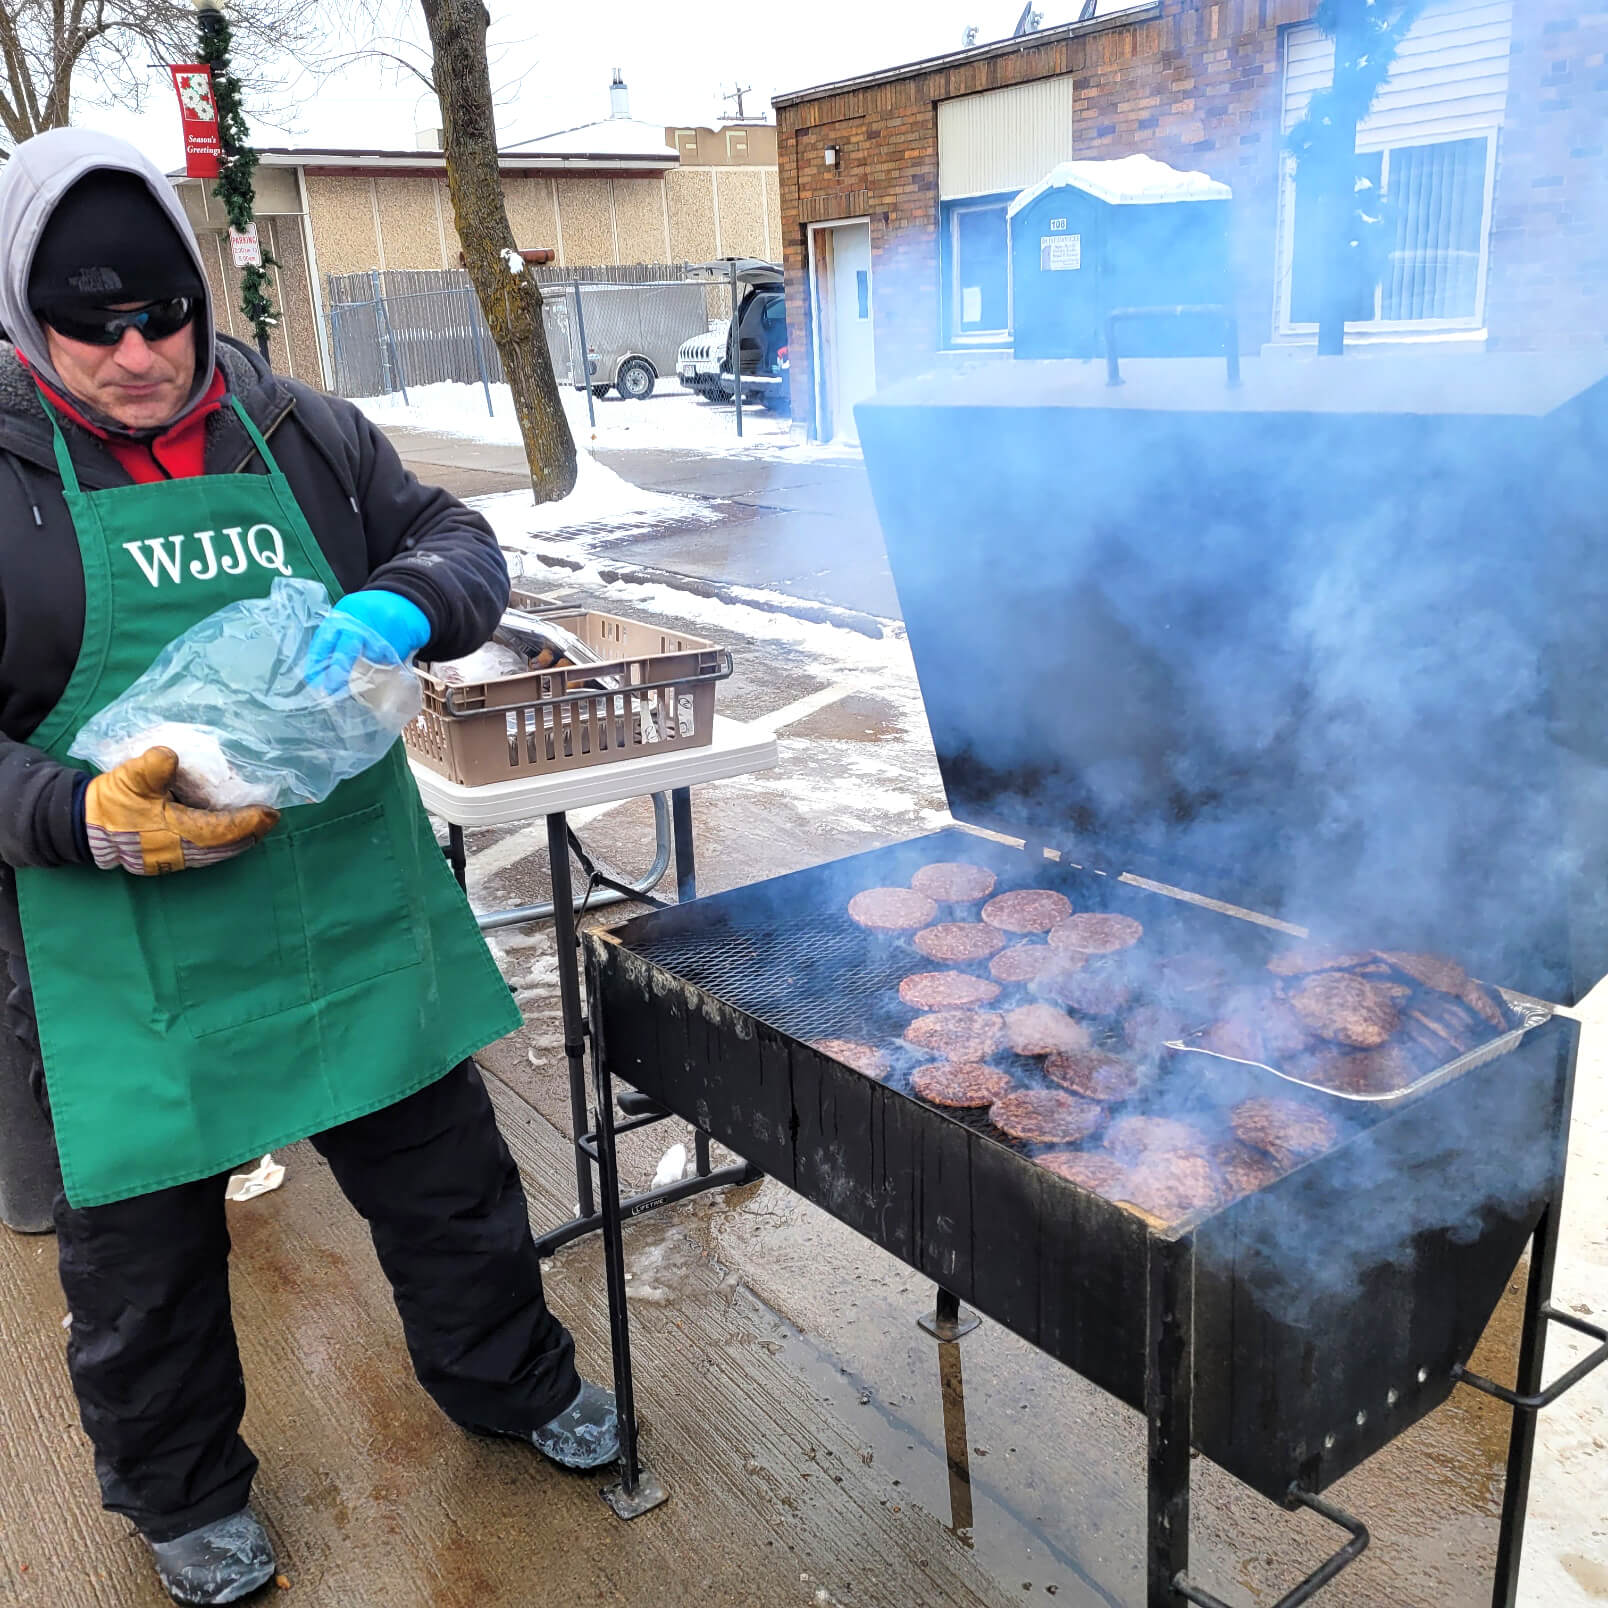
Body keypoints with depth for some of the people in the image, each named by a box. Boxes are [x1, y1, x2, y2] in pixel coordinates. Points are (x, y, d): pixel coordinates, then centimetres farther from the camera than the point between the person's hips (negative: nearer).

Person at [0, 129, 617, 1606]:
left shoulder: (301, 433, 4)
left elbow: (459, 544, 7)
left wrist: (397, 609, -17)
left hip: (357, 911, 3)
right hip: (128, 960, -2)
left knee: (446, 1172, 17)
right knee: (145, 1240, 16)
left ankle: (512, 1381, 45)